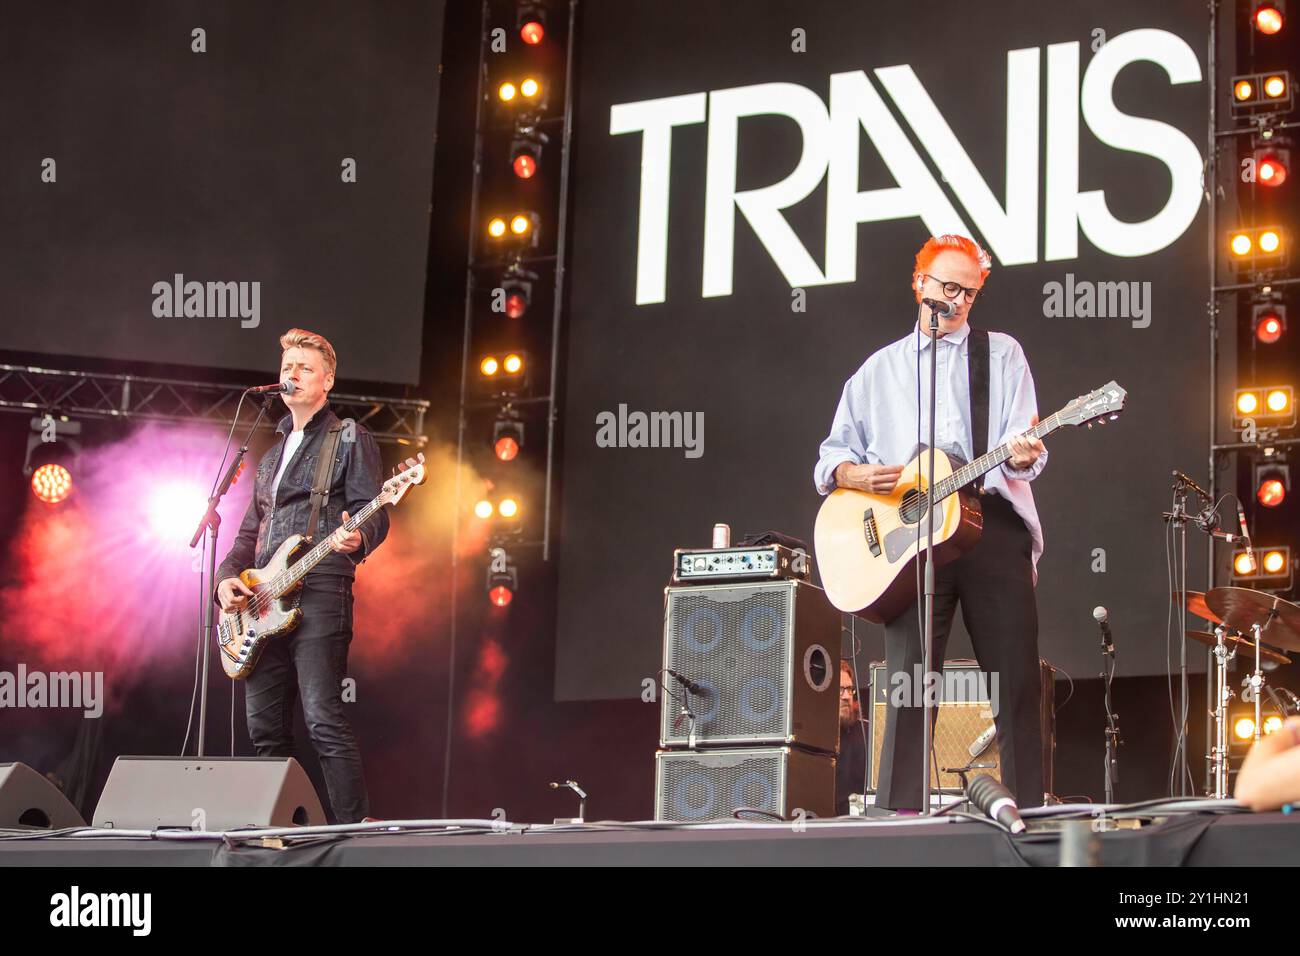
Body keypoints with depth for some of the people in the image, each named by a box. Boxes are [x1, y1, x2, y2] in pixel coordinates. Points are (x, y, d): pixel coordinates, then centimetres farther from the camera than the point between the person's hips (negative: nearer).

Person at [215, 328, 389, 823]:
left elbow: (375, 514, -5)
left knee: (323, 718, -17)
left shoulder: (349, 439, 5)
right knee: (264, 725, 5)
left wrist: (355, 539, -29)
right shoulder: (273, 453, 27)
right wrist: (228, 577, 8)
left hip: (320, 592, -8)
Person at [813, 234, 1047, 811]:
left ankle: (1026, 811, 1)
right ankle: (898, 817, -3)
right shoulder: (880, 369, 18)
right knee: (909, 684, -4)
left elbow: (1023, 447, 1)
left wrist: (1022, 454, -23)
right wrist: (857, 474, -5)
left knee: (1017, 682, -3)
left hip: (992, 525, -1)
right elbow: (832, 455, 18)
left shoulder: (1001, 354, 13)